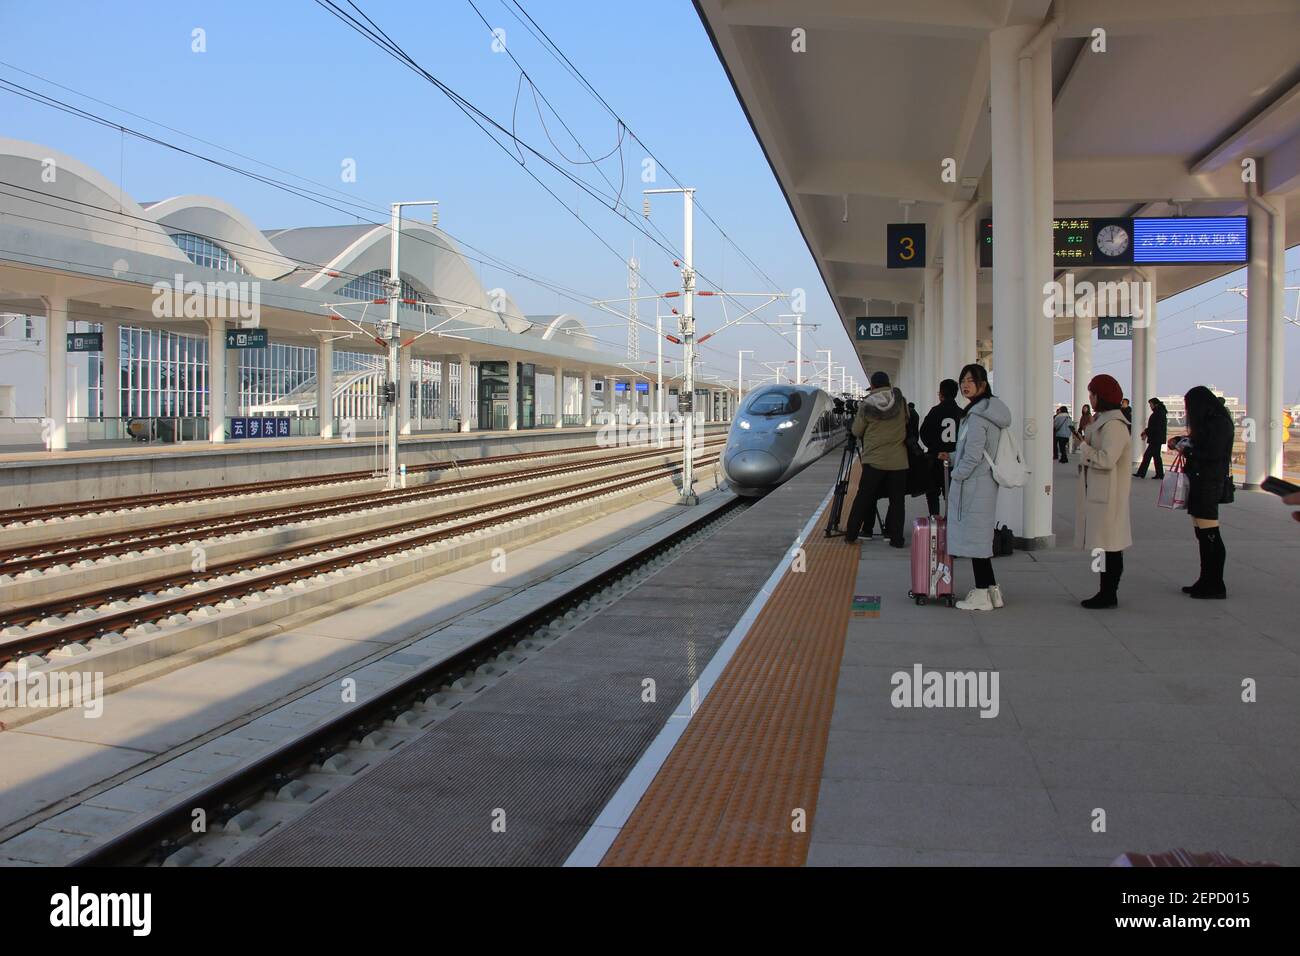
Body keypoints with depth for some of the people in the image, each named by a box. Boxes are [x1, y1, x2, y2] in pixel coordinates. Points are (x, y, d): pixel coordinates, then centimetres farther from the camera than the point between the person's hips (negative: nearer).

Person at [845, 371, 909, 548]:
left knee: (863, 498, 8)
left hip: (874, 460, -1)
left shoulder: (866, 405, -6)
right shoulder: (901, 401, -1)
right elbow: (908, 422, 13)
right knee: (897, 501, 6)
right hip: (899, 460, 1)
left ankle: (851, 534, 13)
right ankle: (896, 538, 5)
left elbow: (856, 431, 2)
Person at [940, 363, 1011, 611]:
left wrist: (956, 475, -7)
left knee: (974, 536, -3)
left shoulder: (977, 416, -19)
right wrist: (952, 457, 19)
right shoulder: (991, 411, 13)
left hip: (973, 485, -10)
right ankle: (992, 590, 20)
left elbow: (973, 455, -21)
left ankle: (981, 594, 3)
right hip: (986, 484, 10)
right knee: (981, 537, 15)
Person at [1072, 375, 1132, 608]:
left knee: (1109, 546, -5)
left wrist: (1083, 446, -13)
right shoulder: (1103, 420, 17)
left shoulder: (1114, 425, -17)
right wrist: (1085, 443, 10)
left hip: (1108, 495, -11)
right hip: (1098, 493, 11)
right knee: (1103, 545, 13)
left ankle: (1109, 595, 0)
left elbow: (1106, 459, -25)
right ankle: (1107, 592, 18)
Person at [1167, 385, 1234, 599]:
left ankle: (1215, 586, -3)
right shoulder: (1208, 422, 16)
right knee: (1202, 534, 12)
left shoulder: (1220, 423, -13)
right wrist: (1179, 440, 15)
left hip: (1209, 485, -10)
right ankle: (1206, 581, 18)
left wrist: (1186, 451, -7)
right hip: (1199, 484, 10)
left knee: (1210, 535, -8)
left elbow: (1212, 455, -21)